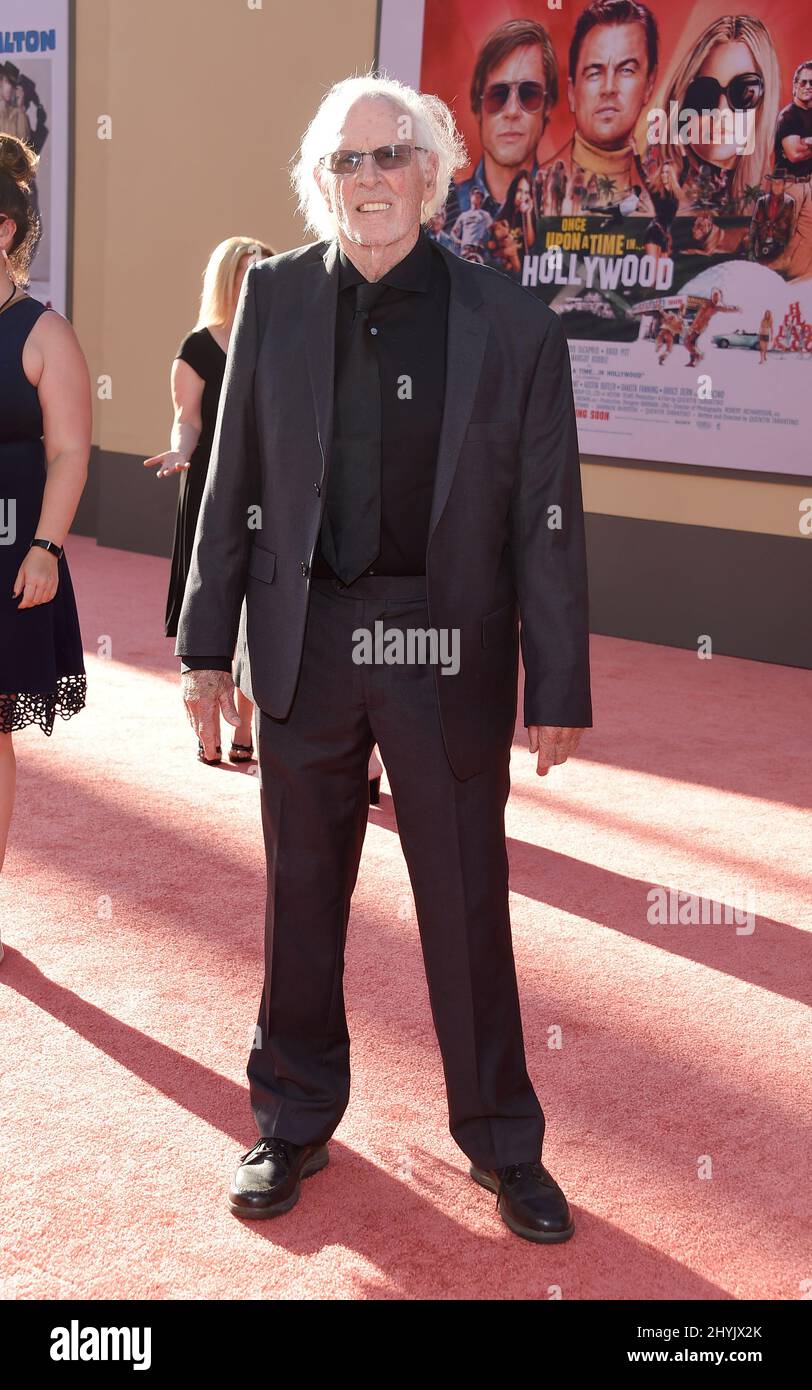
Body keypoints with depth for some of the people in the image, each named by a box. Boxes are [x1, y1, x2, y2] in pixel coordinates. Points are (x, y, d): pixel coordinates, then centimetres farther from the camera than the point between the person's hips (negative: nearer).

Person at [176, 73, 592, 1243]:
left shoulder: (512, 326, -6)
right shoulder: (276, 298, 1)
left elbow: (547, 518, -4)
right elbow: (233, 481, 4)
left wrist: (559, 688, -5)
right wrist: (209, 642, 3)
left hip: (450, 650, -2)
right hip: (306, 641, 2)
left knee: (468, 904, 9)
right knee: (301, 896, 14)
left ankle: (501, 1141, 29)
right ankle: (294, 1123, 34)